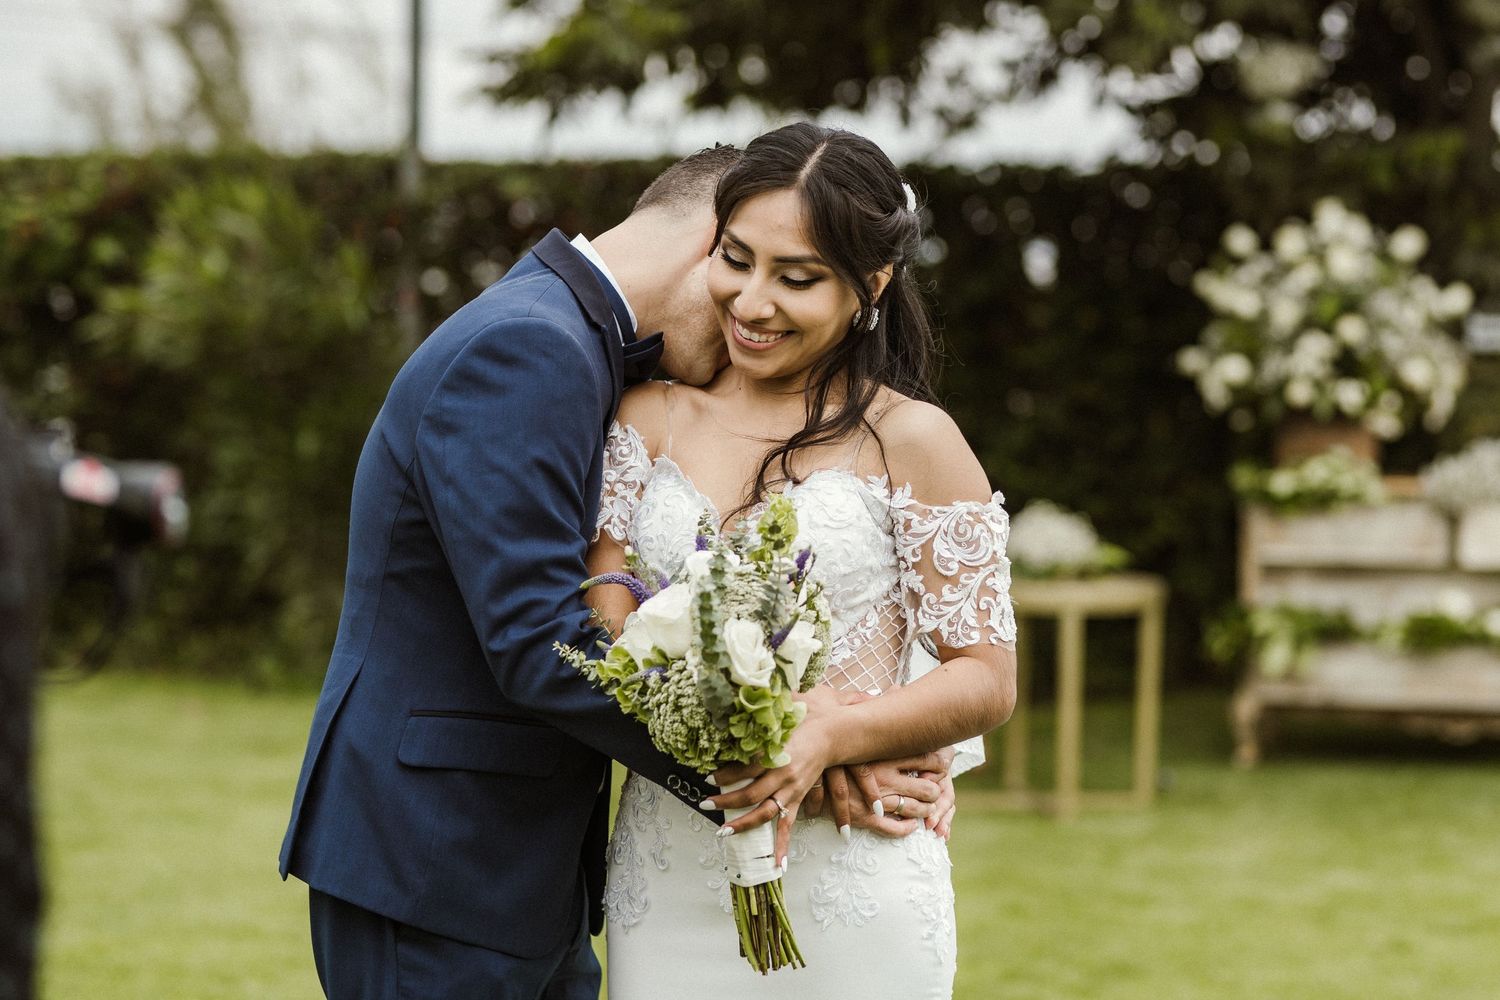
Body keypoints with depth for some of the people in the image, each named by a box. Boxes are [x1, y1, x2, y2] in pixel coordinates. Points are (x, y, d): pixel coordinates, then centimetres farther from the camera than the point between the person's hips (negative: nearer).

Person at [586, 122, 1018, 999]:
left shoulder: (910, 440, -2)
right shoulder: (652, 417, 9)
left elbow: (987, 677, -4)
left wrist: (827, 739, -22)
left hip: (848, 883, -3)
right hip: (667, 882, 3)